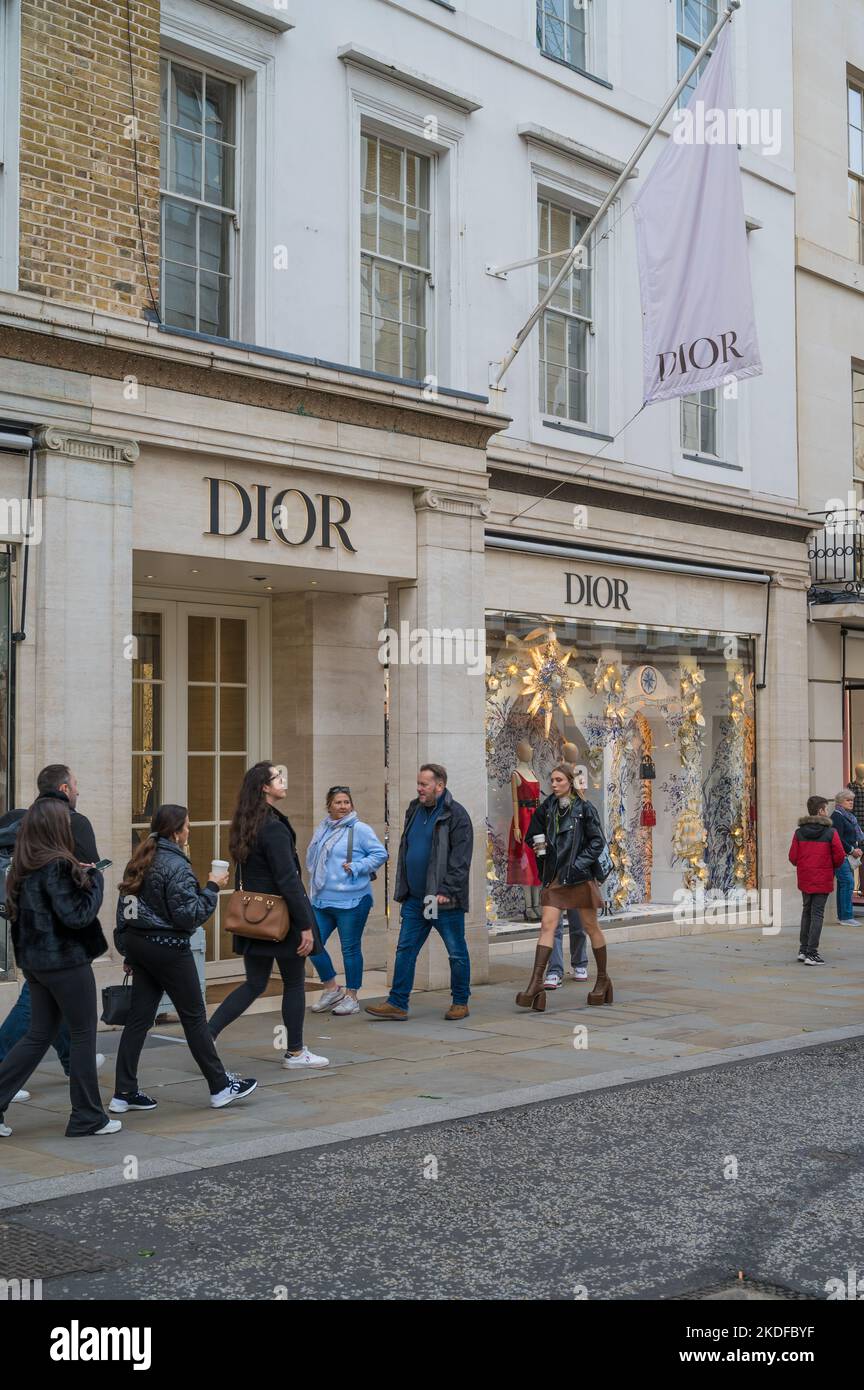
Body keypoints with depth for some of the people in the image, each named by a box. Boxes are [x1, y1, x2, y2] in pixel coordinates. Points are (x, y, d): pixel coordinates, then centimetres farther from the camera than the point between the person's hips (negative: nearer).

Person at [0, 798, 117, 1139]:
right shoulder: (57, 866, -19)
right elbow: (76, 916, -21)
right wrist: (94, 879, -7)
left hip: (35, 961, 8)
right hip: (66, 961, -8)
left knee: (39, 1035, 16)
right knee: (83, 1035, 5)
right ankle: (87, 1117, 13)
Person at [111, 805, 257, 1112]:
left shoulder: (139, 861, 9)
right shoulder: (176, 866, -16)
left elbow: (124, 907, 13)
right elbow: (189, 915, -20)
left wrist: (126, 949, 19)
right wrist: (213, 888, -10)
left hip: (138, 944, 8)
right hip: (168, 948, -8)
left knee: (139, 1017, 8)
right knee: (194, 1017, 2)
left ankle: (124, 1093, 9)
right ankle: (220, 1087, 12)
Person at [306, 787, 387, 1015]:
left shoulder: (360, 829, -7)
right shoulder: (322, 830, 11)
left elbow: (380, 853, -8)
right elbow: (311, 859, 22)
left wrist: (356, 867, -15)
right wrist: (315, 884, 10)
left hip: (351, 901, -6)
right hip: (322, 900, 6)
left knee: (350, 949, 2)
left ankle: (351, 997, 15)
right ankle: (332, 990, 20)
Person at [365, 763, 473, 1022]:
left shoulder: (456, 815, -10)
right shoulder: (414, 811, 13)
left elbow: (461, 859, -15)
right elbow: (404, 851, 20)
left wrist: (446, 890, -20)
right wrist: (402, 888, 14)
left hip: (445, 899, -7)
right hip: (415, 898, 7)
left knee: (457, 952, 5)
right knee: (405, 949, 4)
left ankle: (460, 1002, 17)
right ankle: (397, 1003, 8)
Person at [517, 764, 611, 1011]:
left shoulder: (584, 808, -6)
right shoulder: (547, 807, 7)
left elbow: (598, 841, -6)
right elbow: (535, 831, 22)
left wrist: (578, 864, -13)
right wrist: (540, 845, 2)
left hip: (579, 876, -4)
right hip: (554, 876, 4)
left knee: (591, 927, 8)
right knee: (547, 925, -6)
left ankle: (603, 979, 22)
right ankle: (536, 982, -12)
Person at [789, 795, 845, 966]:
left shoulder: (799, 833, -1)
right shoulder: (831, 832, -10)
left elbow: (793, 857, -3)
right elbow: (840, 856, -11)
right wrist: (832, 867, 10)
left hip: (804, 879, 4)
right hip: (823, 881, -4)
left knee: (806, 912, 18)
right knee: (817, 915, -1)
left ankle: (803, 950, 21)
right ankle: (811, 954, -4)